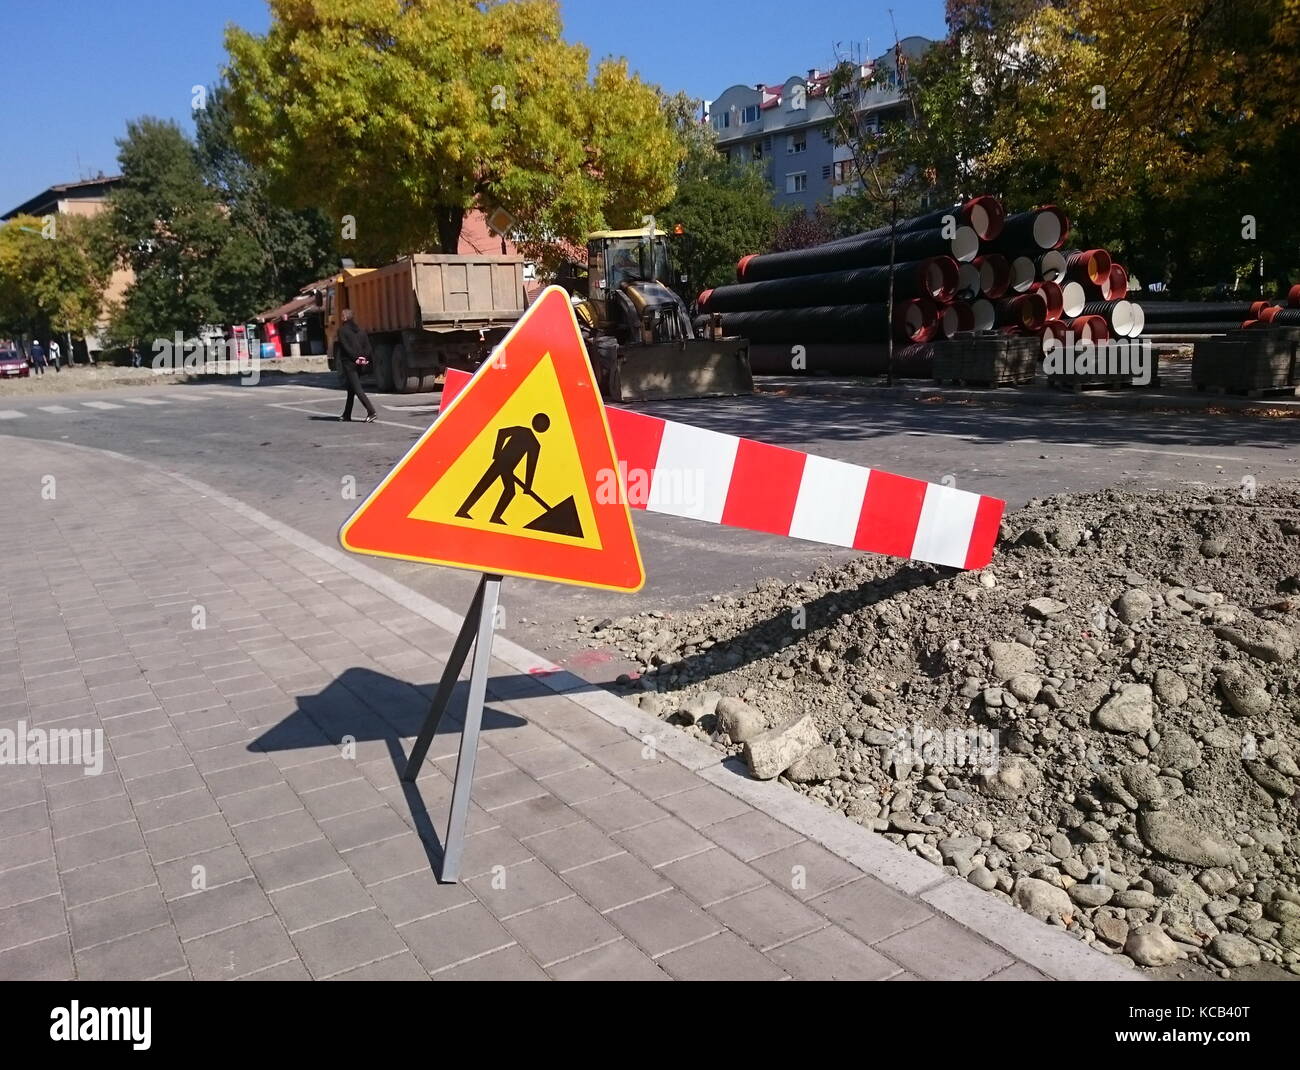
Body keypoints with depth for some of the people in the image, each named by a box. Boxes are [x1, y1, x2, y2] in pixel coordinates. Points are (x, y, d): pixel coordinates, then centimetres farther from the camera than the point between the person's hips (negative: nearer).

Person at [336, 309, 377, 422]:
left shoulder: (342, 330, -7)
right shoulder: (361, 329, 11)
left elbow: (346, 347, -15)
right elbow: (368, 346, 5)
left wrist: (355, 358, -12)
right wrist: (364, 358, -2)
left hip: (349, 362, -7)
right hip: (360, 363, 7)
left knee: (357, 389, -9)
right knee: (351, 389, 15)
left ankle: (371, 412, -23)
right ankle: (347, 415, 22)